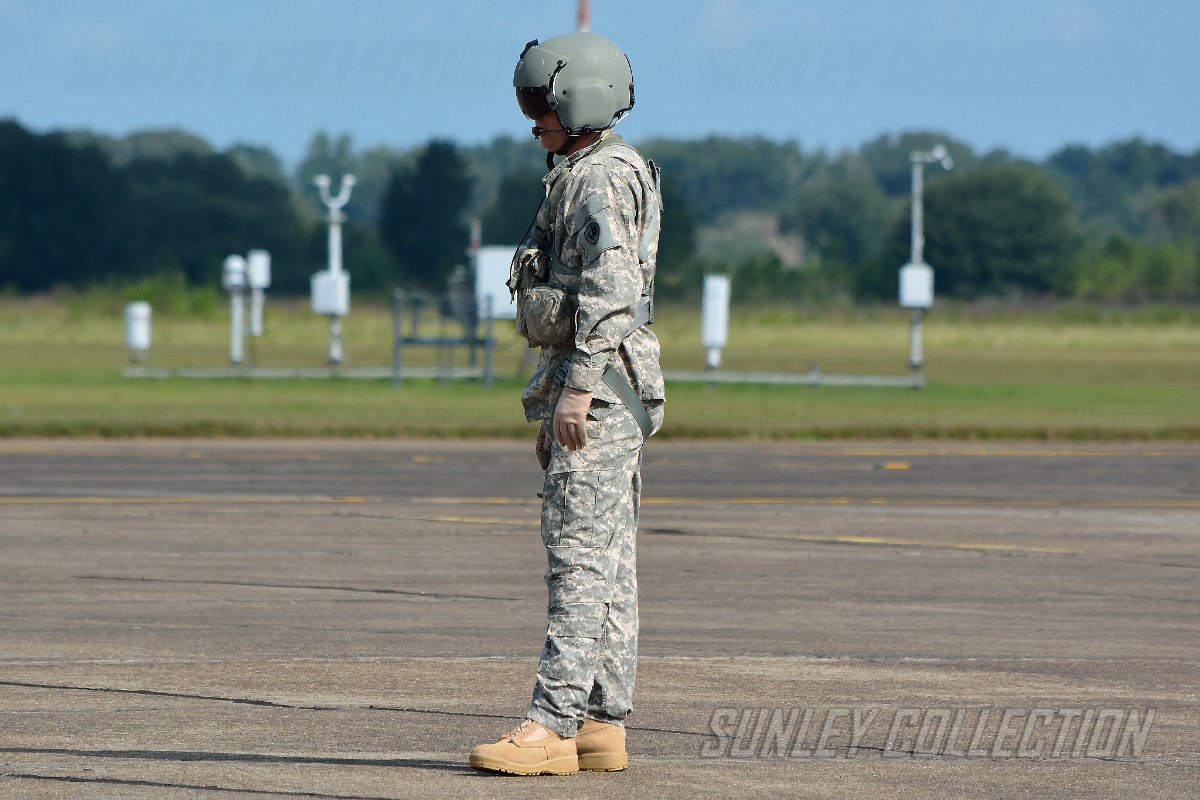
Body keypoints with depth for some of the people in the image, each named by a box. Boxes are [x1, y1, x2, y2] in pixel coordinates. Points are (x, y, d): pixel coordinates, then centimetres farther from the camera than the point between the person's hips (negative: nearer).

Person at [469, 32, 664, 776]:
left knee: (581, 559, -13)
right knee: (607, 562, 8)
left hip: (597, 387, -11)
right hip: (592, 396, 11)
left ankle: (552, 728, -16)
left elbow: (611, 288, -23)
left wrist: (578, 387, -26)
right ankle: (604, 727, 9)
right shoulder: (592, 179, 21)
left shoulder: (600, 178, -12)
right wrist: (555, 410, 24)